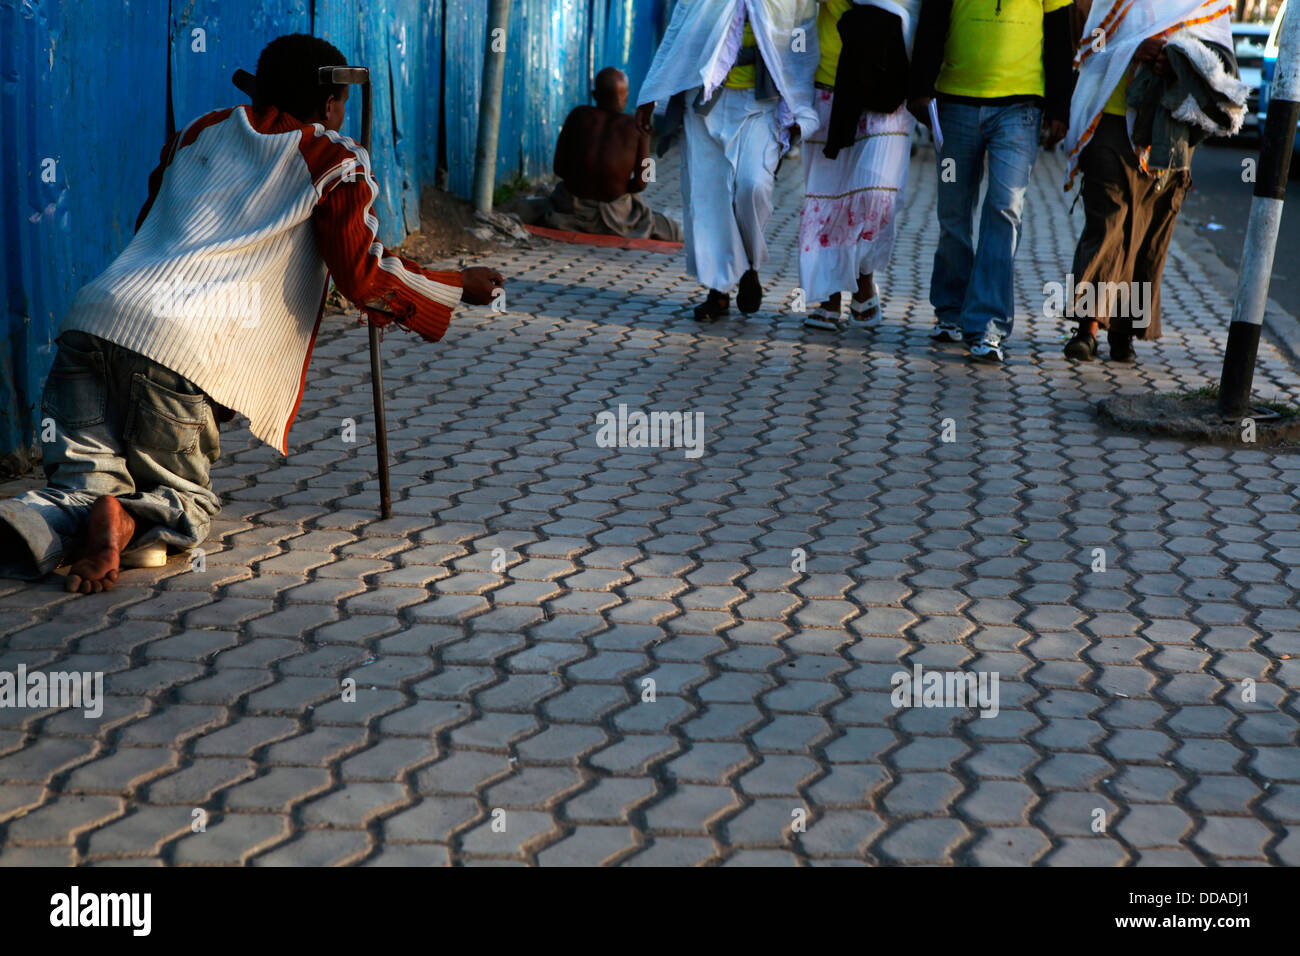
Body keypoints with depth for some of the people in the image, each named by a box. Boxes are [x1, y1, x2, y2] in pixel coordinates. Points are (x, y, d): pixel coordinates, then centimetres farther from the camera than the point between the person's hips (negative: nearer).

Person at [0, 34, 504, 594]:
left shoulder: (199, 133, 27)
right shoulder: (333, 162, 10)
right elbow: (365, 277, 3)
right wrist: (461, 288, 17)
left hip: (96, 312, 5)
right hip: (185, 345, -4)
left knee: (87, 481, 10)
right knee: (185, 500, 13)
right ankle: (128, 523, -20)